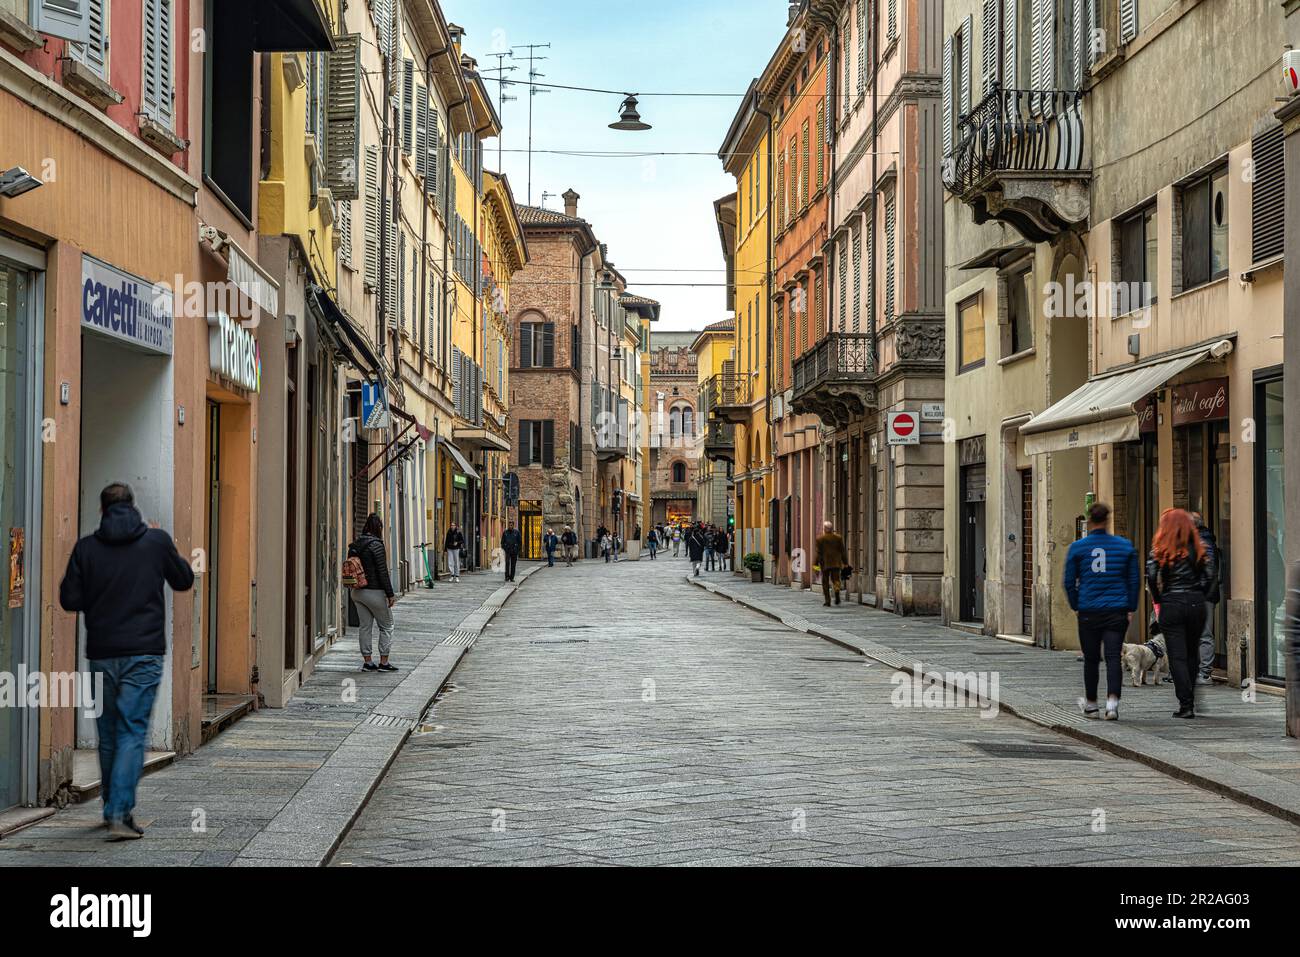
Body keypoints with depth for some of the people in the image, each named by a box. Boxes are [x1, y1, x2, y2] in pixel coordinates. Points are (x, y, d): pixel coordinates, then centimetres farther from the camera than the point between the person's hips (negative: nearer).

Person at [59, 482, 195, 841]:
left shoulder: (86, 548, 0)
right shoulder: (157, 541, -2)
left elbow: (70, 600, -1)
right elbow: (184, 580, 12)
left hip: (101, 654, 2)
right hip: (143, 653, -2)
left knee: (109, 734, 15)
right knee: (132, 733, -3)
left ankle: (114, 808, 25)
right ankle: (119, 814, -14)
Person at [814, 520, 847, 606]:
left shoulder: (820, 538, -4)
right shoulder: (838, 537, 4)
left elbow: (817, 552, -6)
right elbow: (843, 551, 6)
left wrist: (815, 564, -6)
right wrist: (845, 563, 12)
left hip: (825, 563, -2)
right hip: (836, 563, 2)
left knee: (825, 582, 7)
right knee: (835, 579, 9)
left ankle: (827, 601, 3)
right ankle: (837, 590, -24)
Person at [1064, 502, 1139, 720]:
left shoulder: (1077, 547, 0)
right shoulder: (1125, 546, 4)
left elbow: (1069, 582, 2)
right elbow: (1135, 580, 6)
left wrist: (1076, 606, 13)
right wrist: (1131, 609, 12)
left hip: (1088, 612, 0)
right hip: (1117, 612, 0)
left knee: (1091, 659, 11)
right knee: (1114, 657, -2)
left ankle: (1091, 704, 23)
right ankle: (1112, 701, -18)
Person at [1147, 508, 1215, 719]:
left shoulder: (1160, 550, -3)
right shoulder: (1199, 548, 4)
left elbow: (1151, 577, -11)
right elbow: (1210, 574, -3)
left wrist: (1158, 600, 2)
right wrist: (1197, 594, 7)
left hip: (1171, 605, -3)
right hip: (1196, 604, 3)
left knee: (1177, 656, 0)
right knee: (1192, 654, 15)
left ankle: (1186, 705, -6)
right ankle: (1190, 700, 21)